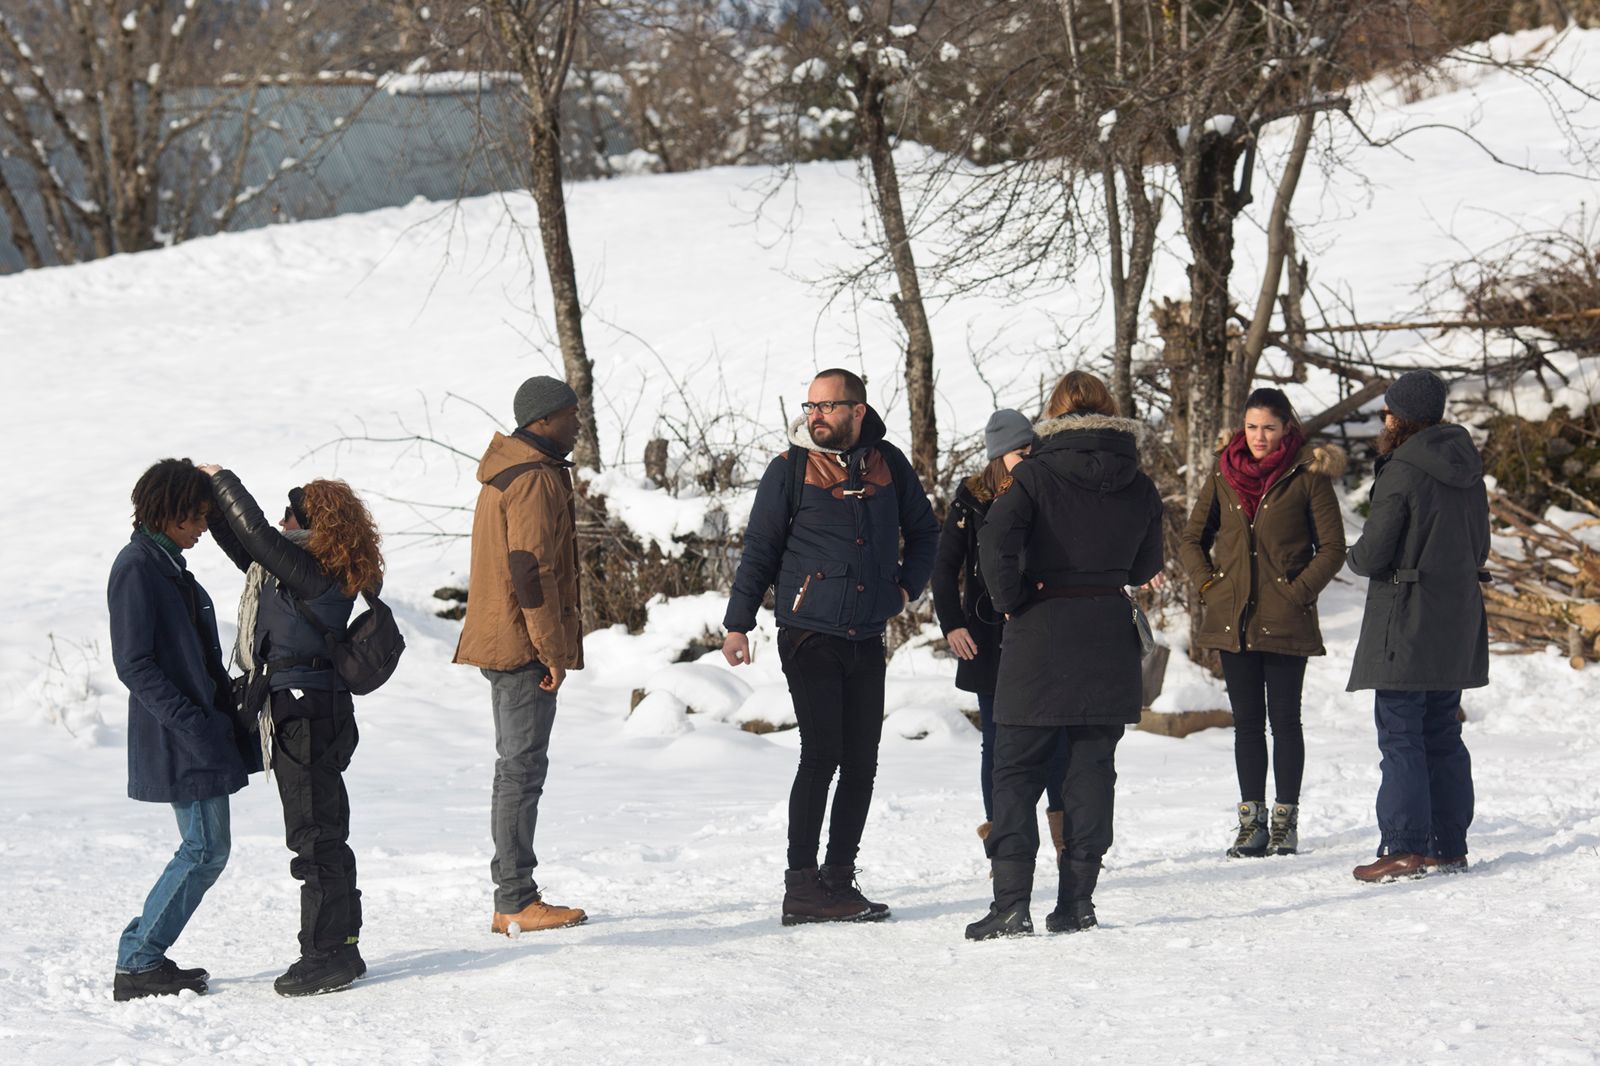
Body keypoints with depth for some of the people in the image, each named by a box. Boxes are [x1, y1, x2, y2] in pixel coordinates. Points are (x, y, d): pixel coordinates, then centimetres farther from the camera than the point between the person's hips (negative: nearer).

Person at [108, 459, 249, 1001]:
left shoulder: (168, 565, 16)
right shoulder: (136, 567, -13)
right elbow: (133, 664, -18)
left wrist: (226, 707, 14)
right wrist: (190, 721, -22)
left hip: (201, 728, 10)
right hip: (176, 736, -10)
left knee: (205, 849, 10)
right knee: (206, 850, -8)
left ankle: (144, 958, 15)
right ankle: (137, 962, -3)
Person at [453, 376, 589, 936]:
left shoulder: (504, 474, 19)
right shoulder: (535, 479, -14)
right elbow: (532, 570, -20)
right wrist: (553, 649, -18)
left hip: (501, 644, 11)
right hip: (523, 646, -11)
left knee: (517, 769, 13)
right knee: (522, 770, -8)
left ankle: (512, 900, 16)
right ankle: (516, 903, -8)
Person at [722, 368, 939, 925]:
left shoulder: (888, 465, 7)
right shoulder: (790, 469, -2)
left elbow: (923, 531, 22)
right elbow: (759, 549, 0)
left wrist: (906, 587, 9)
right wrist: (737, 624, -5)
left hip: (867, 640, 4)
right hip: (809, 636, -4)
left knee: (860, 763, 5)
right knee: (822, 755, -11)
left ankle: (838, 879, 15)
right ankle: (801, 888, -7)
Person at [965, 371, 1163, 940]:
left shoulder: (1038, 473, -8)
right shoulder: (1140, 486, 3)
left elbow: (996, 540, -21)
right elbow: (1146, 568, 12)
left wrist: (1011, 600, -8)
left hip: (1042, 637, -3)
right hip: (1110, 635, 3)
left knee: (1015, 771, 3)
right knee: (1092, 770, 10)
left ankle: (1011, 903, -6)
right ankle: (1076, 902, 9)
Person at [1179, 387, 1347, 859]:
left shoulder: (1307, 476, -3)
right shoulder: (1224, 475, 8)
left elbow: (1332, 548, -2)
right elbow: (1192, 539, 16)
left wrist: (1300, 591, -11)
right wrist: (1207, 585, 2)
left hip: (1285, 620, -4)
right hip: (1232, 619, 4)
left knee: (1284, 720, 2)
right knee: (1247, 722, 7)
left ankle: (1285, 820, 9)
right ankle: (1251, 820, 12)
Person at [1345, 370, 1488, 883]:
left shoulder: (1402, 472, -15)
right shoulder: (1467, 469, 9)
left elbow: (1371, 554, -15)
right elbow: (1480, 545, 17)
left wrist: (1357, 556, 6)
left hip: (1408, 619, -8)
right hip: (1458, 621, 8)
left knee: (1400, 734, -5)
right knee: (1442, 734, 13)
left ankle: (1405, 849, -9)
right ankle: (1449, 846, 14)